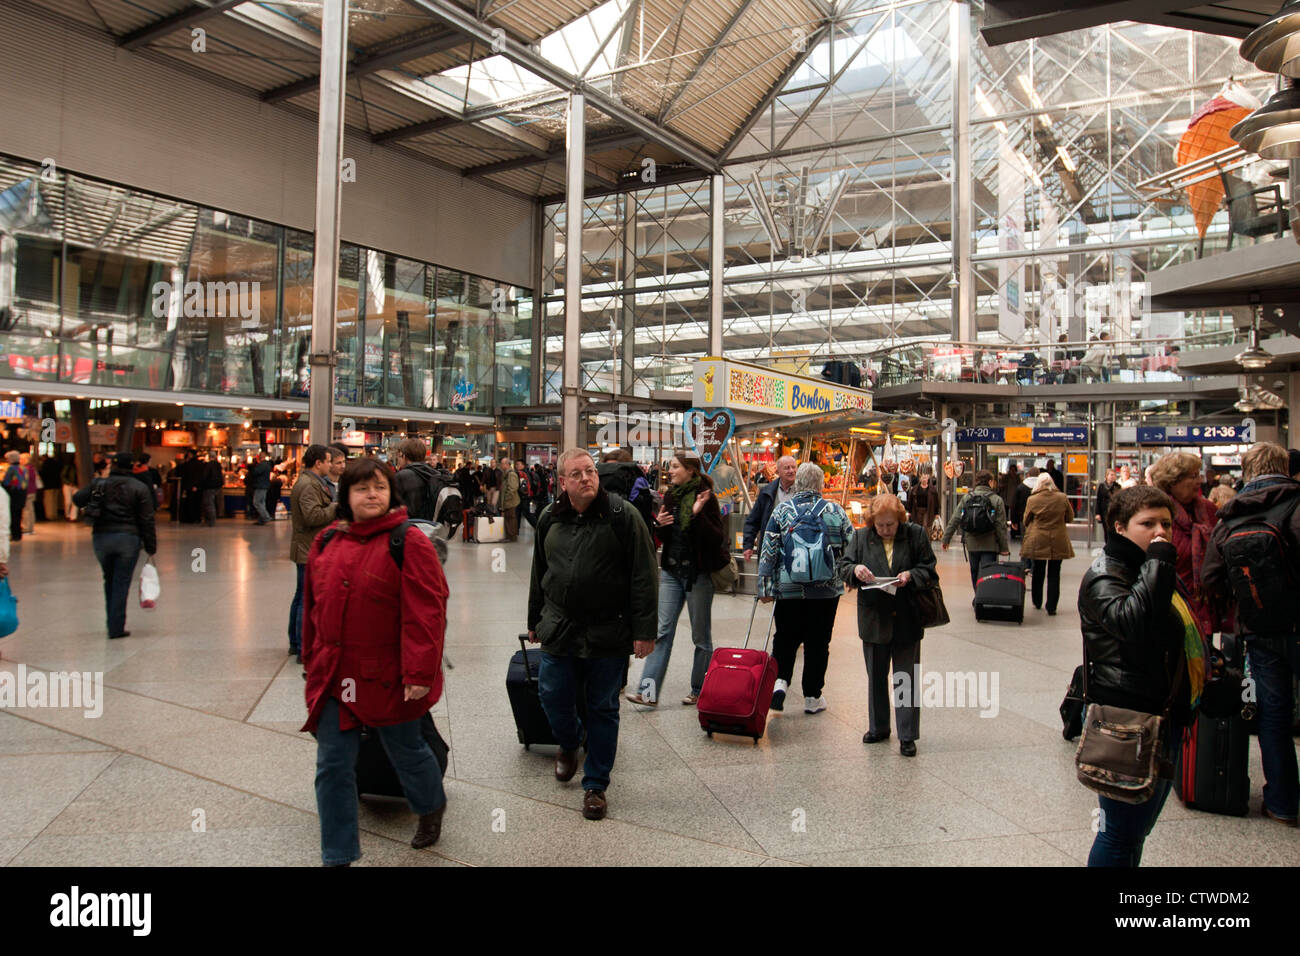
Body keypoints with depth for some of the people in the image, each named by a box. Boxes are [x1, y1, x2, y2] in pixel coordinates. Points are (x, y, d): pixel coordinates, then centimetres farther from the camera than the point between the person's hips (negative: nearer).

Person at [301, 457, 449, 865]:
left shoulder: (409, 543, -13)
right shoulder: (326, 544, 6)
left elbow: (425, 613, -17)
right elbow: (312, 609, 15)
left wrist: (419, 672, -20)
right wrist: (313, 663, 17)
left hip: (388, 678, -4)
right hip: (334, 678, 5)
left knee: (406, 751, 15)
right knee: (332, 766, 8)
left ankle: (431, 808, 47)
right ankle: (338, 855, 24)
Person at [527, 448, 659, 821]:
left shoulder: (621, 515, -9)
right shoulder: (549, 519, 6)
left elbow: (644, 576, -10)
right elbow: (539, 575, 18)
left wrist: (644, 630, -13)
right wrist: (535, 621, 21)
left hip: (608, 635, -3)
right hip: (559, 631, 4)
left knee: (603, 709, 8)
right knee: (553, 697, 7)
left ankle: (596, 784, 24)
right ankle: (569, 745, 41)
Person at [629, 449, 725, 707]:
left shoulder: (705, 497, -10)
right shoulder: (670, 495, 8)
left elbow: (718, 538, -16)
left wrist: (699, 514, -28)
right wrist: (660, 524, -4)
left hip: (698, 573, -6)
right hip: (671, 570, 6)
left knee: (701, 636, 8)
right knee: (662, 631, 0)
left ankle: (700, 690, 21)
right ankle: (649, 691, -1)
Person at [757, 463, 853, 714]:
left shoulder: (781, 510, -1)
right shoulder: (835, 511, -2)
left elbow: (768, 551, -2)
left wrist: (765, 587, 2)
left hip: (788, 589, 0)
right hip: (826, 590, 0)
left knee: (785, 638, 15)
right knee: (818, 642, 10)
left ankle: (780, 679, -5)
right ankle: (813, 697, 16)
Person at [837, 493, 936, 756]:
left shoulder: (916, 534, -3)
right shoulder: (861, 536, 1)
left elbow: (929, 571, 0)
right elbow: (842, 565, 2)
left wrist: (910, 575, -19)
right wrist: (854, 569, -20)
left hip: (907, 618, -2)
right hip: (874, 618, 2)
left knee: (906, 679, 2)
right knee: (876, 676, 15)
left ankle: (907, 736, 11)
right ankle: (878, 727, 30)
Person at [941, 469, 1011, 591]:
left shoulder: (966, 498, 2)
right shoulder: (996, 500, -7)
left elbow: (954, 520, 0)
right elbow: (1001, 526, -7)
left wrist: (946, 539, 6)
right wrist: (1004, 547, -1)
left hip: (972, 544, 3)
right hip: (989, 545, -3)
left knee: (974, 572, 17)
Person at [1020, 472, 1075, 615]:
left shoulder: (1032, 499, -9)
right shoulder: (1062, 498, -6)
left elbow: (1026, 520, 2)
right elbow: (1070, 518, 6)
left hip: (1037, 541, 0)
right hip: (1058, 542, 0)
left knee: (1038, 572, 15)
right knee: (1054, 575, 6)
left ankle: (1037, 603, 27)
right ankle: (1051, 607, 5)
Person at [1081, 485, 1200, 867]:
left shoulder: (1157, 572, 15)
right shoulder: (1104, 575, -13)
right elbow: (1130, 620, -33)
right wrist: (1157, 563, -26)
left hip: (1164, 717, 9)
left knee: (1138, 828, 17)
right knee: (1121, 833, -3)